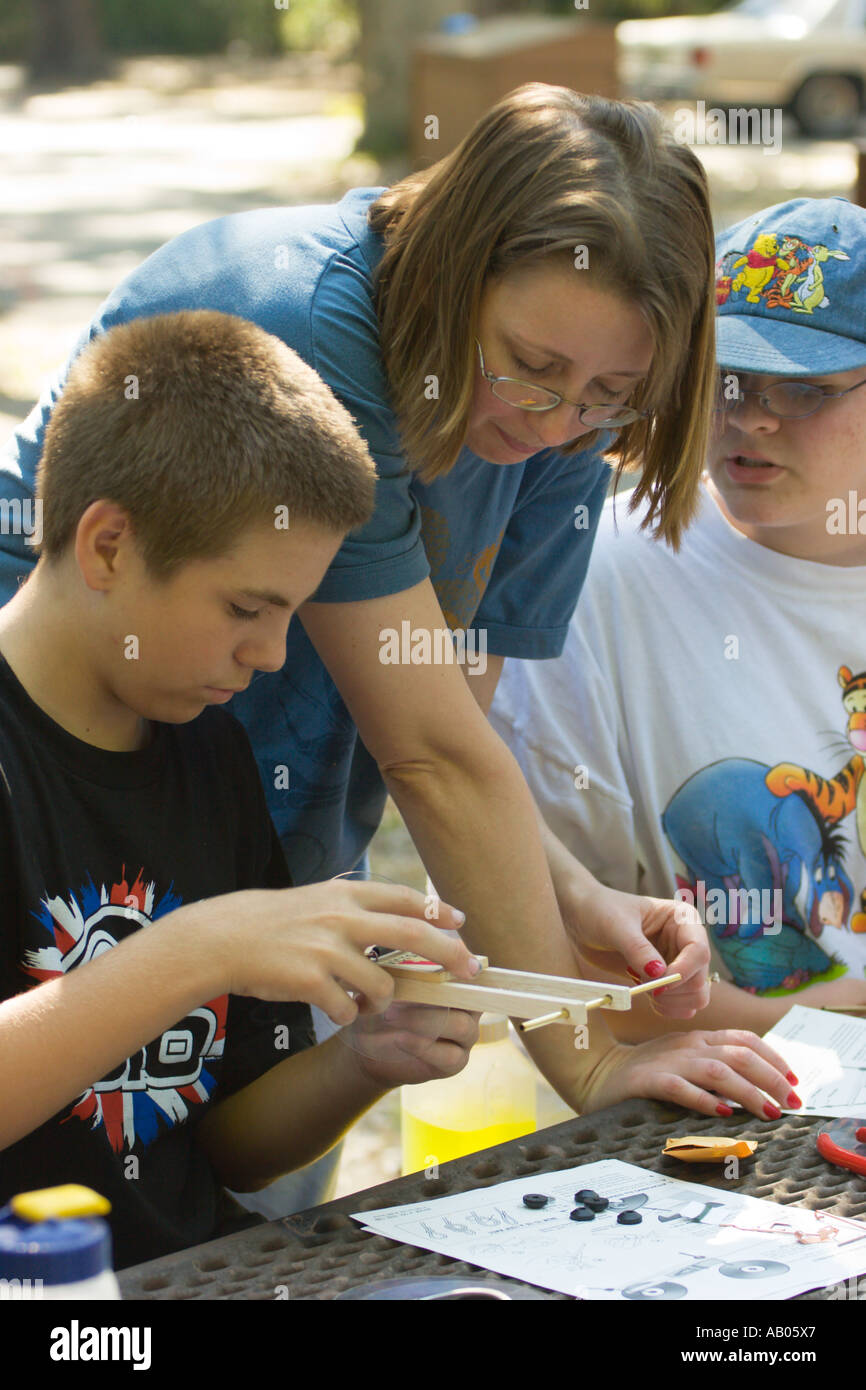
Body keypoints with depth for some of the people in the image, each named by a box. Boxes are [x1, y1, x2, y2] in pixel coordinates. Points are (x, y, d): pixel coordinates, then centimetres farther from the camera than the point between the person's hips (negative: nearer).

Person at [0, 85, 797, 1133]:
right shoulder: (306, 330, -29)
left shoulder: (561, 418, -7)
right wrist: (584, 1061, -24)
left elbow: (449, 724, -8)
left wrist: (575, 896, -26)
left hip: (284, 863, 6)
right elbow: (432, 751, -28)